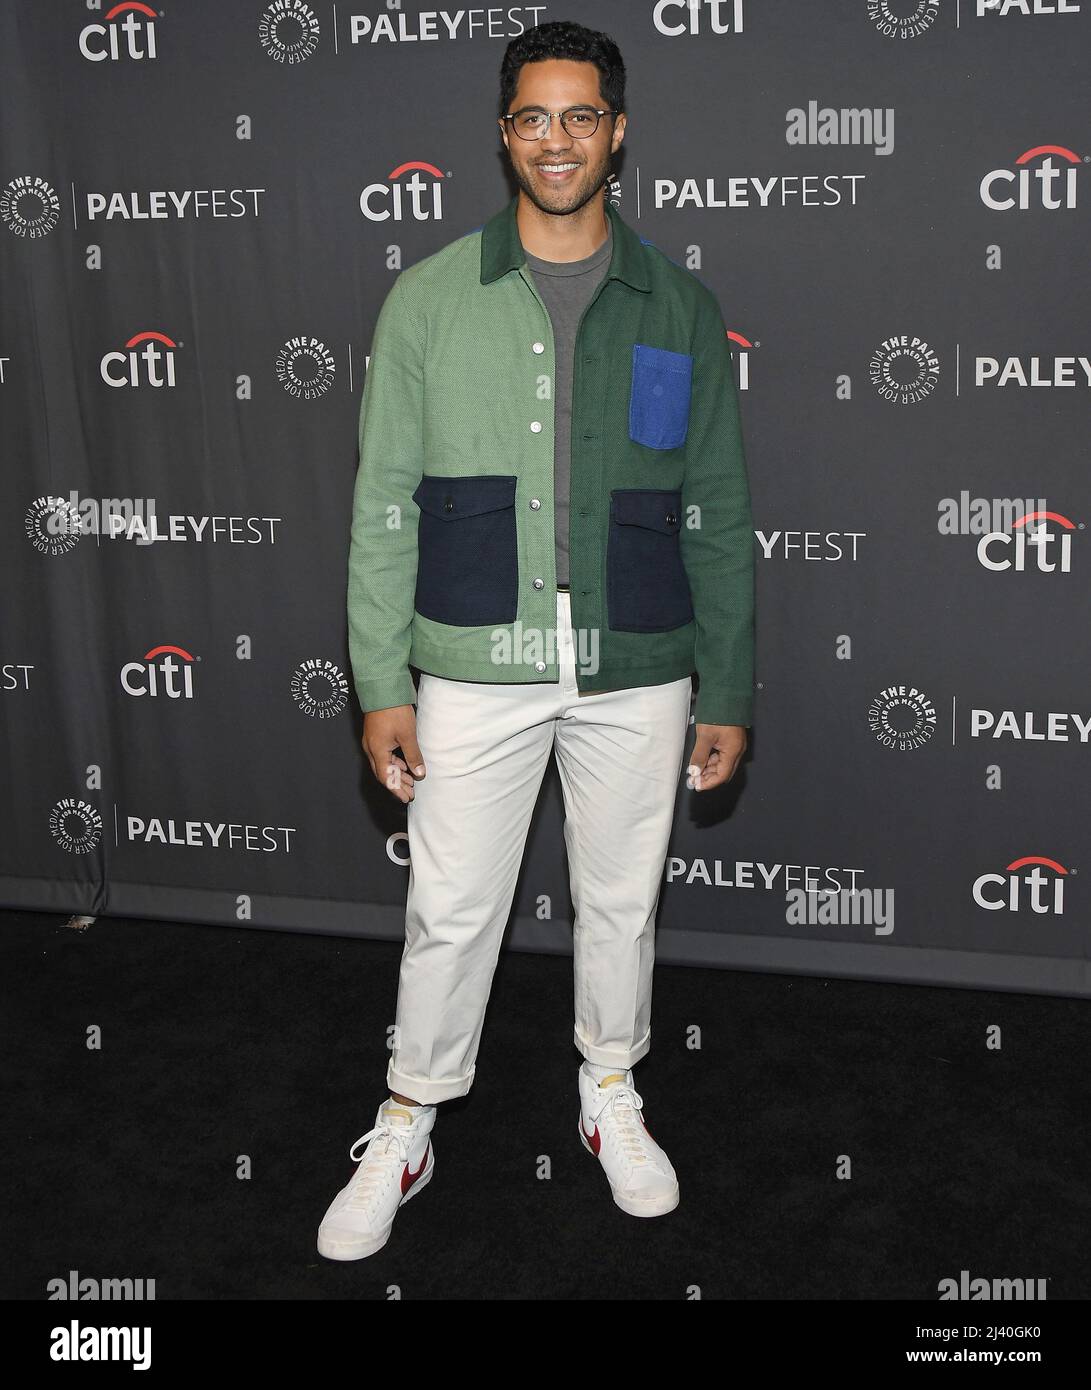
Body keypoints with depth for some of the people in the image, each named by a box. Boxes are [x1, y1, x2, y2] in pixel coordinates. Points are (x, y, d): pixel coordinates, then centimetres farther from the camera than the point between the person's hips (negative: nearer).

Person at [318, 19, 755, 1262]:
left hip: (637, 671, 1)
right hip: (475, 669, -1)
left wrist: (729, 689, 5)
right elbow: (384, 505, 1)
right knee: (449, 912, 7)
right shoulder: (428, 300, 1)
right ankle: (405, 1131, 26)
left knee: (621, 901, 14)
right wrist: (380, 684, -4)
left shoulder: (680, 308, 4)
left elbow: (716, 515, 7)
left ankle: (611, 1097, 37)